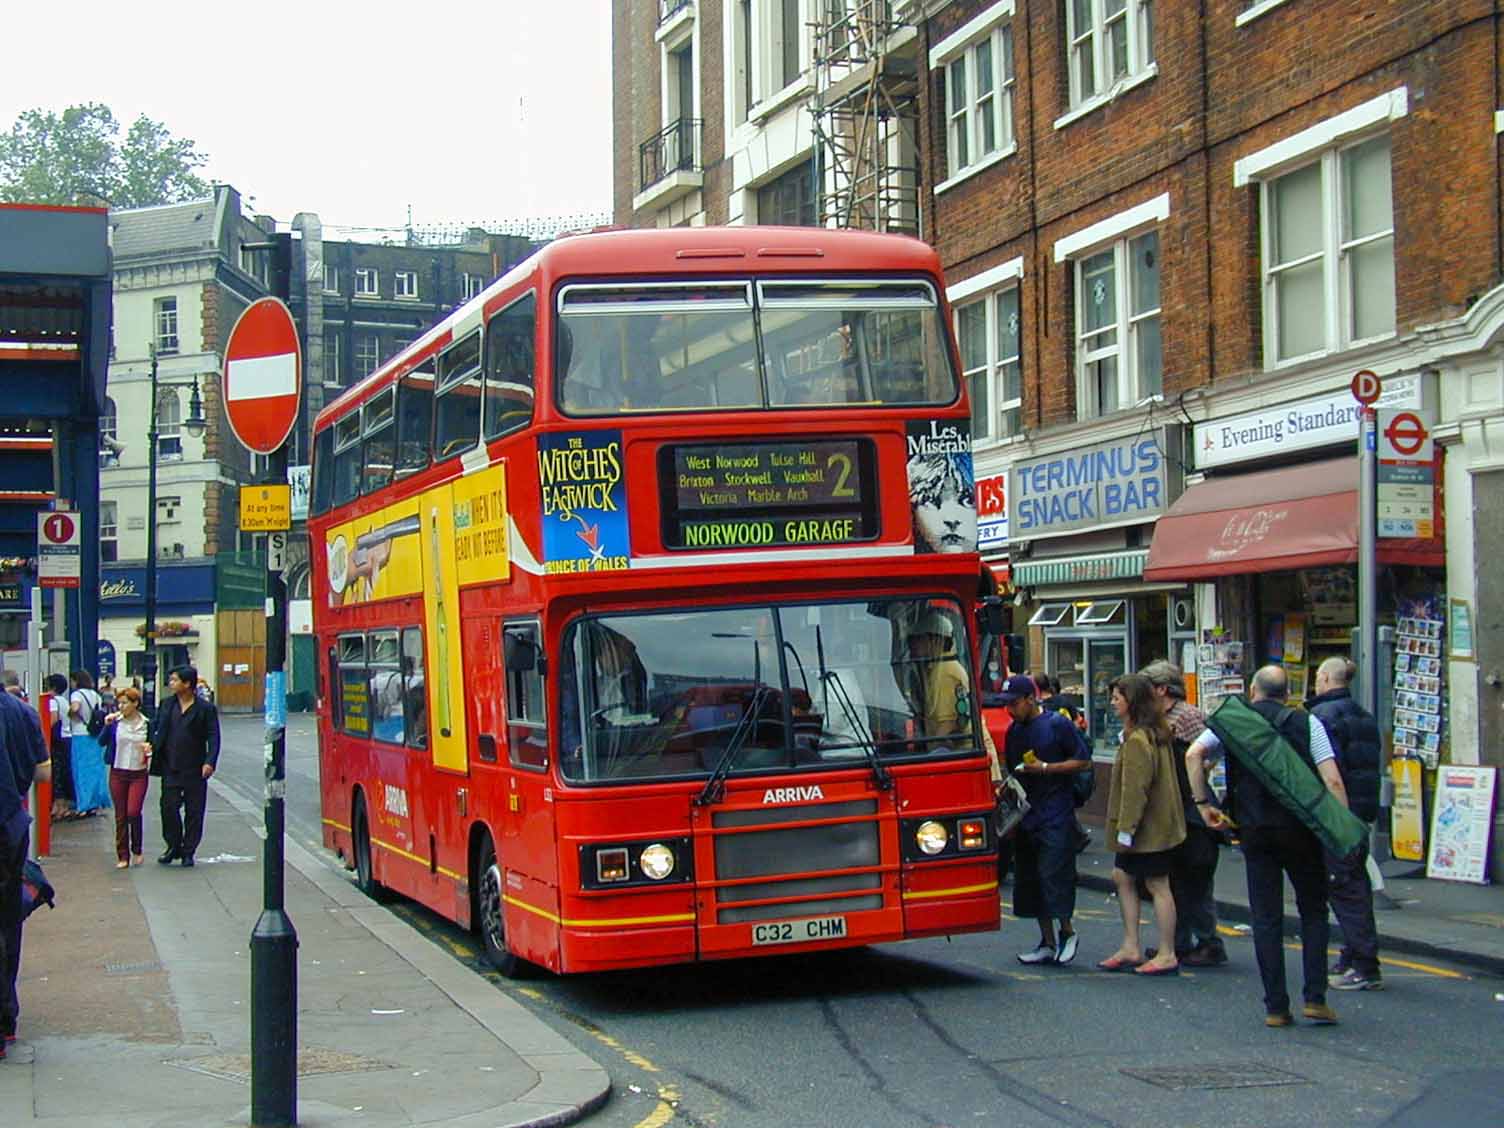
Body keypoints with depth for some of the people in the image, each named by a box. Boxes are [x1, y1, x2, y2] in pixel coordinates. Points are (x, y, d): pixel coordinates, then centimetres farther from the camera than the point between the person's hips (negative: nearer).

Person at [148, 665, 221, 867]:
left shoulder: (205, 709, -5)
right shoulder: (166, 705, 8)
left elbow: (213, 737, -7)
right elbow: (155, 725, 14)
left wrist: (210, 762, -19)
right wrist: (150, 743, -6)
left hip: (195, 769, -3)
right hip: (170, 768, 3)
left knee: (194, 812, 4)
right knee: (169, 807, -1)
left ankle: (188, 852, 15)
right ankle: (173, 847, 17)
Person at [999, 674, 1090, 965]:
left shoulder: (1057, 725, -6)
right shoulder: (1014, 731, 13)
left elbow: (1084, 761, -5)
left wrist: (1045, 768, -13)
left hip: (1055, 818, -7)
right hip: (1025, 818, 7)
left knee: (1055, 876, -9)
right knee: (1030, 882, 6)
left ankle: (1067, 932, 11)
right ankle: (1048, 943, 13)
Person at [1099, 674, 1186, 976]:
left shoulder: (1138, 741, -20)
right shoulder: (1155, 734, 12)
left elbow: (1135, 789, -23)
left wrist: (1126, 829, -20)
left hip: (1149, 827, -10)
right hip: (1156, 826, 10)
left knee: (1157, 885, -3)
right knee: (1122, 877, 13)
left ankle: (1167, 956, 4)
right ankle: (1131, 948, 16)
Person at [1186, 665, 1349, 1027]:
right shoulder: (1306, 722, 2)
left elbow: (1193, 754, -9)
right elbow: (1332, 780, -8)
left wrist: (1203, 804, -2)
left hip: (1255, 830, 1)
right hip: (1299, 829, -1)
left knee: (1265, 918, 6)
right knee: (1313, 912, 12)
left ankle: (1275, 1006, 5)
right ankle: (1315, 998, 3)